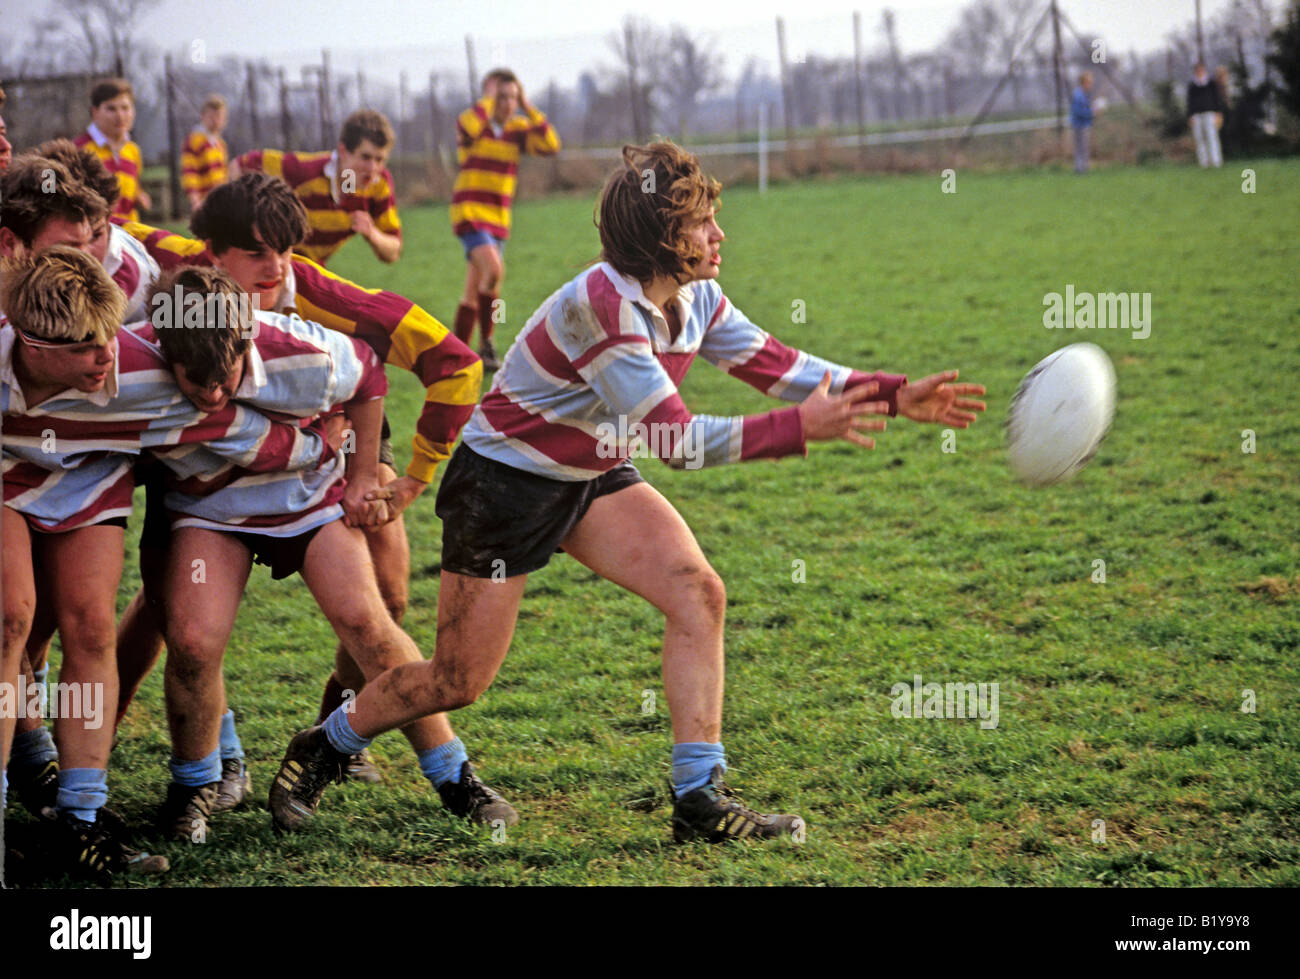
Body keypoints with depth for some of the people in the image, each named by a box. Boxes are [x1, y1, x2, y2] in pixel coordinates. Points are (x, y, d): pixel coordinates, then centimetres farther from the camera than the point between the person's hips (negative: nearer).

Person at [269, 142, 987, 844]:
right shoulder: (600, 305, -31)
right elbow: (676, 440, -32)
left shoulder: (696, 300, -6)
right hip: (502, 485, -7)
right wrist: (798, 429, -33)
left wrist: (889, 396, -13)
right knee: (459, 682, -1)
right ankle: (321, 751, 25)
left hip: (594, 480, 8)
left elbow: (779, 366, -2)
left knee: (698, 594, -13)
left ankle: (700, 799, -10)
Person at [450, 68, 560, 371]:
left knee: (474, 291, 9)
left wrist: (528, 107, -5)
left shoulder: (518, 129, 8)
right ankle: (486, 344, -16)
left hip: (498, 220, 6)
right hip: (470, 213, -6)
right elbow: (467, 128, -31)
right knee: (494, 270, -25)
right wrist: (489, 99, -19)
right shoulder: (473, 121, -6)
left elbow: (551, 146, -5)